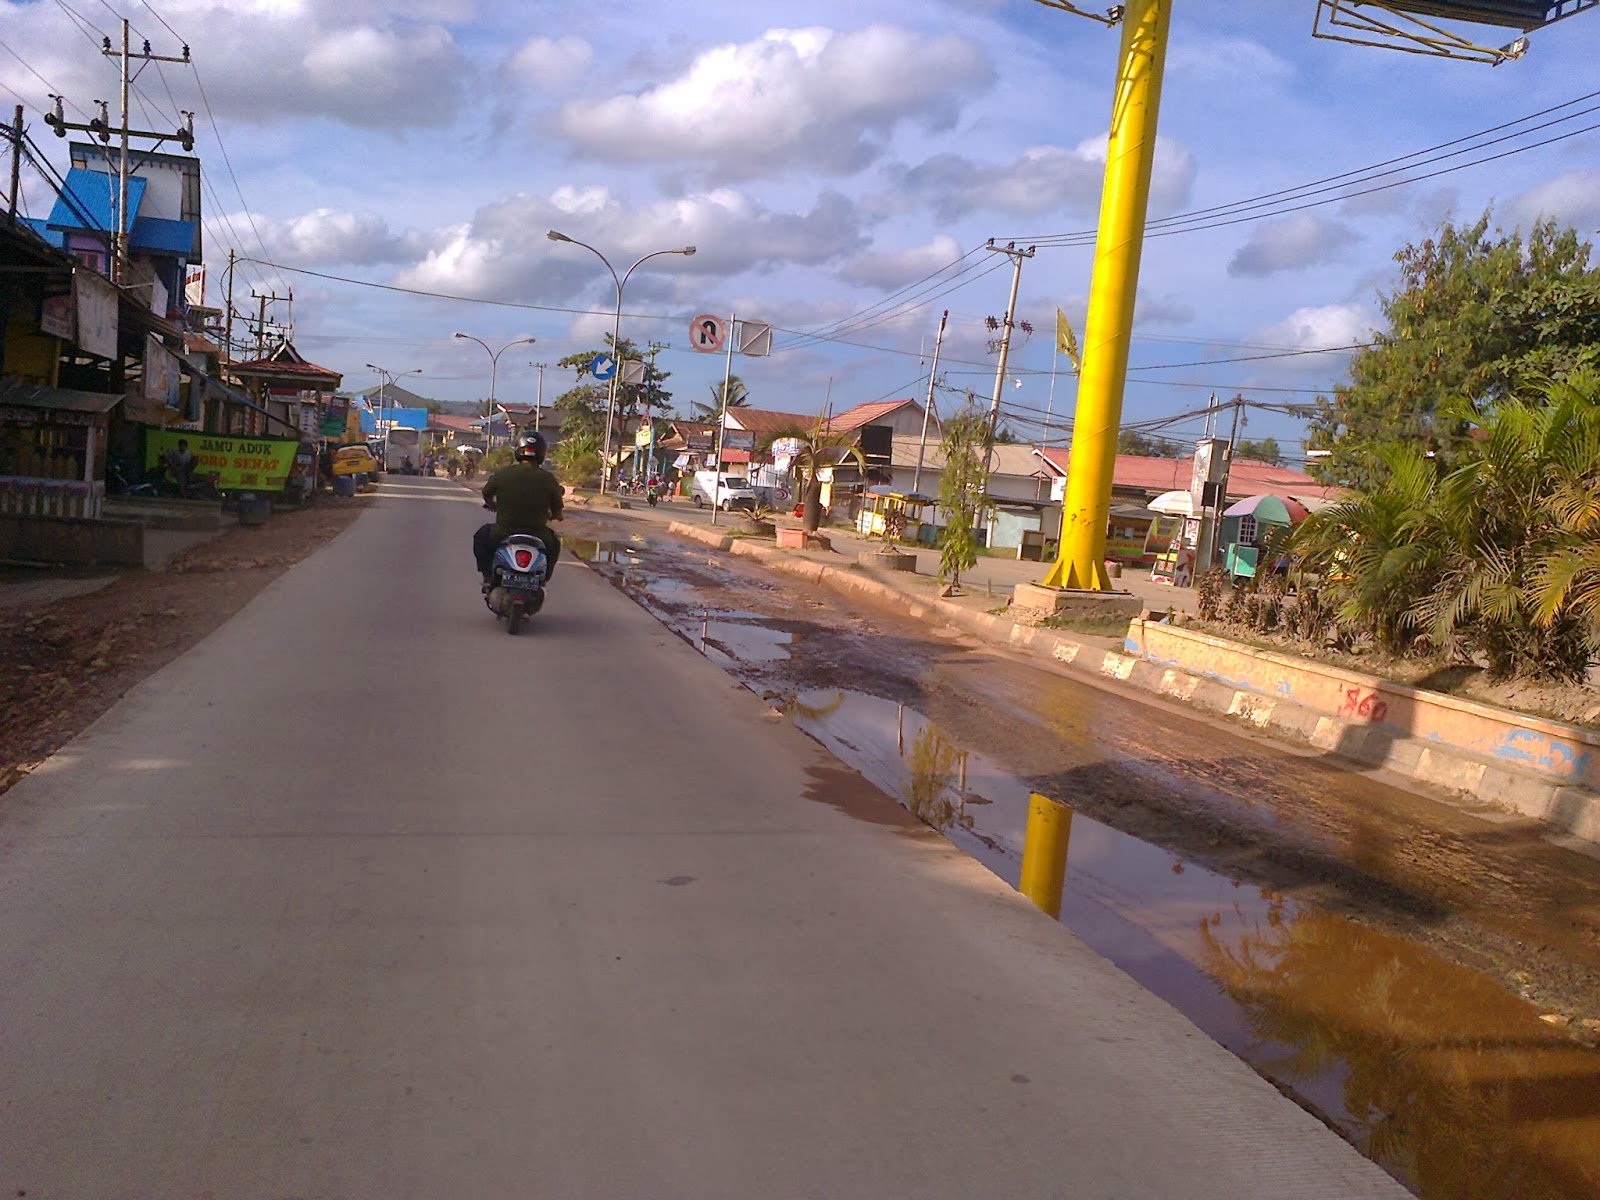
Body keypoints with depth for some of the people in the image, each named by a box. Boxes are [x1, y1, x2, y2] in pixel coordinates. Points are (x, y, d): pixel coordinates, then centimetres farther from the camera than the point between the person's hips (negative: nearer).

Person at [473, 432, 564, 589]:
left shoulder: (502, 474, -8)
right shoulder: (548, 479, -9)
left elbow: (486, 494, 10)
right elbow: (557, 514, -2)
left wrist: (493, 505, 34)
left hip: (503, 535, 0)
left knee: (482, 536, 31)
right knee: (553, 543, 34)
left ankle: (487, 577, 28)